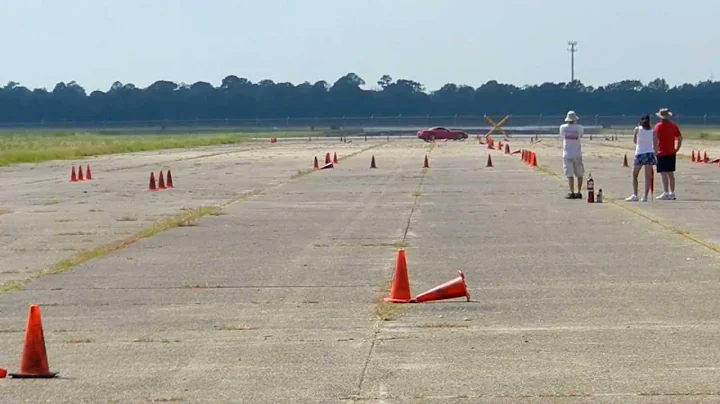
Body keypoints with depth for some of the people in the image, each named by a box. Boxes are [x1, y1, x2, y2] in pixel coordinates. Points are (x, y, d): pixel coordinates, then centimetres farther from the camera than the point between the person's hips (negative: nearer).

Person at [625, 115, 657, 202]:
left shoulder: (638, 129, 2)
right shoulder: (653, 131, 7)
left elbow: (634, 141, 14)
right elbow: (655, 145, 5)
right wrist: (655, 155, 13)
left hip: (639, 154, -2)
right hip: (650, 153, 2)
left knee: (634, 175, 9)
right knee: (648, 177, 4)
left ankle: (635, 195, -1)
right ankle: (645, 196, -1)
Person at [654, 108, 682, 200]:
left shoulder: (658, 126, -9)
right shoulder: (673, 125, 8)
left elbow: (655, 139, -13)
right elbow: (680, 138, 10)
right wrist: (677, 149, 15)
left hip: (662, 153, -6)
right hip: (672, 153, 6)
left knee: (664, 173, -6)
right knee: (670, 173, 12)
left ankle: (666, 193, -9)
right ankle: (672, 193, 15)